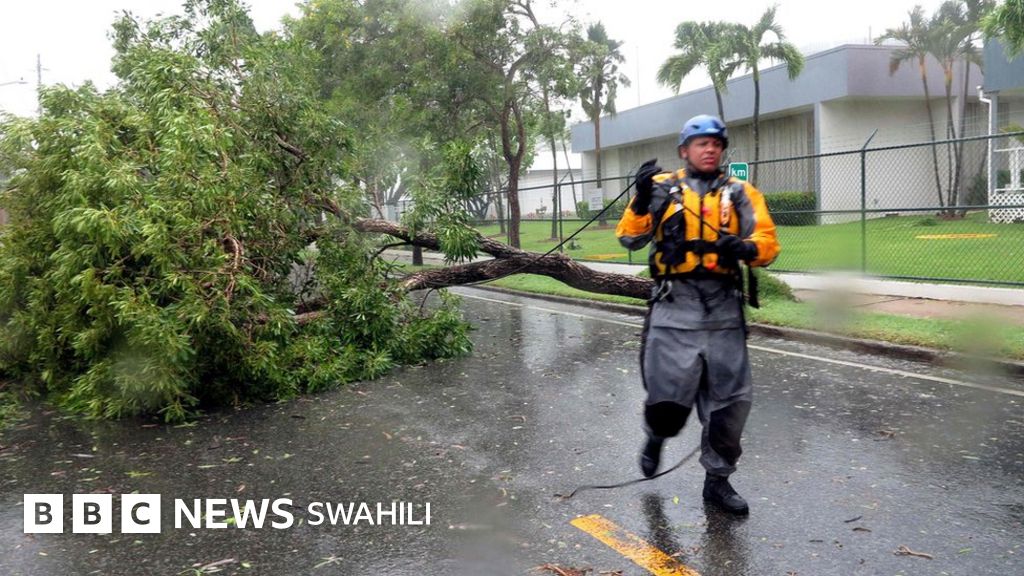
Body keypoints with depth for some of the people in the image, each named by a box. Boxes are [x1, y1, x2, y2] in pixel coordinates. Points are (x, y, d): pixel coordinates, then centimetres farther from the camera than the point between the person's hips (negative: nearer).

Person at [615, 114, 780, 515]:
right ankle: (657, 436, 30)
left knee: (732, 399, 6)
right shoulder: (663, 188, 7)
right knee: (669, 399, -7)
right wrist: (642, 199, -16)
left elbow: (768, 243, 2)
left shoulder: (740, 193, 12)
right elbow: (630, 239, 0)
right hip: (675, 306, -2)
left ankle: (717, 479, 26)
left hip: (724, 309, 3)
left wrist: (746, 247, -20)